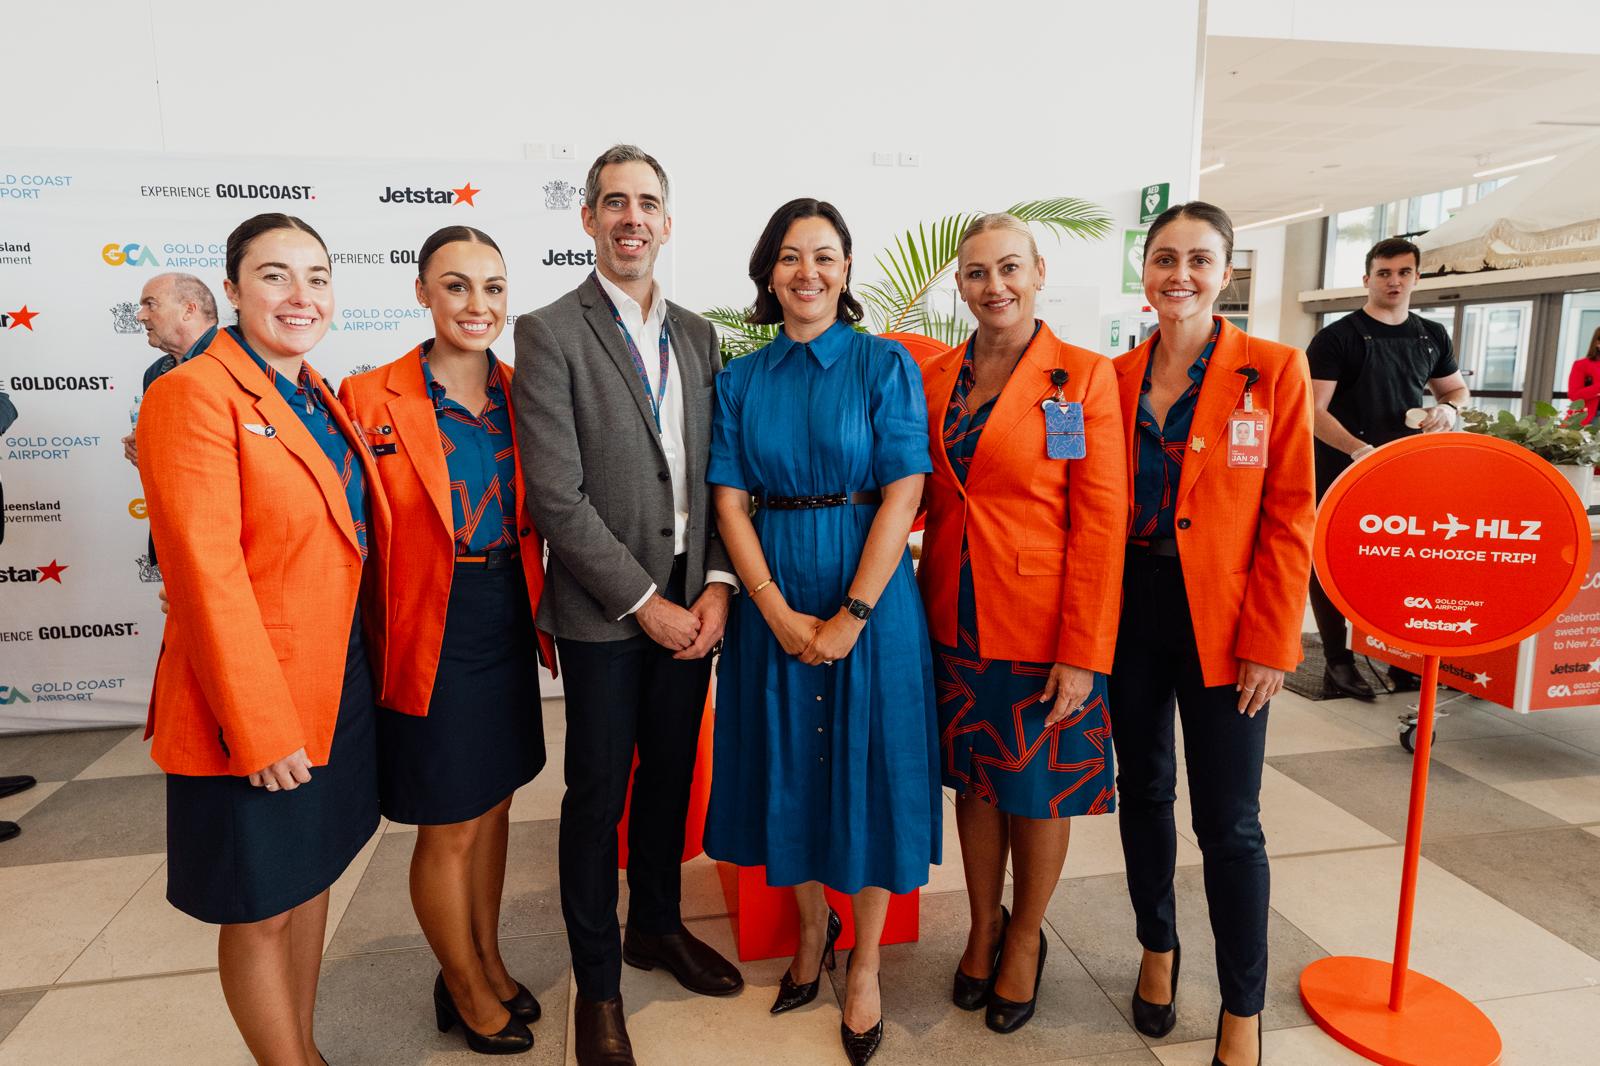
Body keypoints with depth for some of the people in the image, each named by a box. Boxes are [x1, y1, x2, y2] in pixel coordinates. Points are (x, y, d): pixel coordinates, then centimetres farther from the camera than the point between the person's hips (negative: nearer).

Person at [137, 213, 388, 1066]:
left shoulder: (317, 398, 9)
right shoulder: (195, 393, -15)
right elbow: (205, 573, -20)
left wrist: (365, 667, 8)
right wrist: (262, 729, -20)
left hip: (339, 685, 8)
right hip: (254, 703, -8)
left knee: (312, 874, 21)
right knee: (259, 908, 10)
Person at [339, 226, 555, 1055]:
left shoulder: (520, 395, 2)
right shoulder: (372, 399, -13)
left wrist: (538, 613, 5)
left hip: (508, 627, 5)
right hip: (432, 640, -5)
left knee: (492, 806, 20)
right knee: (449, 829, 10)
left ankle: (490, 964, 42)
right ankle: (464, 989, 35)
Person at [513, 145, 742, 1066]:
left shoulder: (699, 335, 9)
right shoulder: (551, 332, -7)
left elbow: (718, 476, 7)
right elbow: (556, 494, -14)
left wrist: (717, 585, -5)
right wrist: (645, 602, -13)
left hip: (694, 598, 5)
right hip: (604, 609, -5)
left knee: (671, 773, 18)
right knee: (598, 792, 7)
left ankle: (657, 926, 40)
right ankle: (597, 982, 27)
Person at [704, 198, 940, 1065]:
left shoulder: (885, 365, -3)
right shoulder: (742, 379, 5)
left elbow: (902, 496, -9)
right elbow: (730, 501, 0)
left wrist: (851, 615, -15)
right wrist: (779, 611, -11)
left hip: (867, 596, -2)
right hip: (772, 597, 3)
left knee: (868, 765, 7)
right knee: (790, 764, 12)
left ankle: (864, 964, 26)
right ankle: (811, 923, 37)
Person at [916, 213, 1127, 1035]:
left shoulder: (1085, 377, -8)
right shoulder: (933, 378, 4)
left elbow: (1101, 523, -11)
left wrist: (1082, 652, -14)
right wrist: (924, 609, -2)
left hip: (1043, 628, -3)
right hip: (956, 622, 4)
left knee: (1040, 791, 12)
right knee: (975, 780, 17)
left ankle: (1024, 940, 35)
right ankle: (983, 927, 38)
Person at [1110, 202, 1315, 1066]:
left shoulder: (1274, 372, -3)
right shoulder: (1116, 378, 5)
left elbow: (1288, 517, -5)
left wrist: (1269, 640, -11)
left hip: (1222, 620, -3)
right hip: (1129, 606, 3)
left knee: (1228, 821, 2)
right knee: (1143, 790, 16)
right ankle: (1158, 951, 37)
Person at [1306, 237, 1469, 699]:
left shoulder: (1432, 336, 11)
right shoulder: (1337, 337, -6)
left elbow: (1457, 388, 25)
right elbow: (1314, 411, -13)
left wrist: (1447, 408, 0)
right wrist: (1357, 449, -27)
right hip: (1342, 470, -5)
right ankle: (1337, 662, 9)